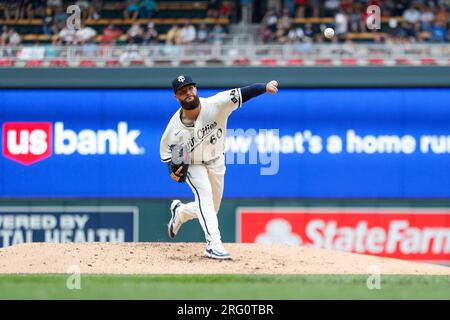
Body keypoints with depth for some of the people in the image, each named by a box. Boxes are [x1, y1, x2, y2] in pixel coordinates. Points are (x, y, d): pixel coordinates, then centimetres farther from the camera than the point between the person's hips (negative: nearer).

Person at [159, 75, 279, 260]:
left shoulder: (215, 105, -28)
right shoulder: (175, 127, -22)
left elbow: (241, 94, -41)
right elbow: (166, 150, -5)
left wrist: (265, 87, -57)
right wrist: (173, 169, -22)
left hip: (216, 163, 2)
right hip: (192, 165, -2)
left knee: (210, 209, 12)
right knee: (204, 194, -27)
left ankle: (180, 212, 43)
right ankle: (213, 244, -30)